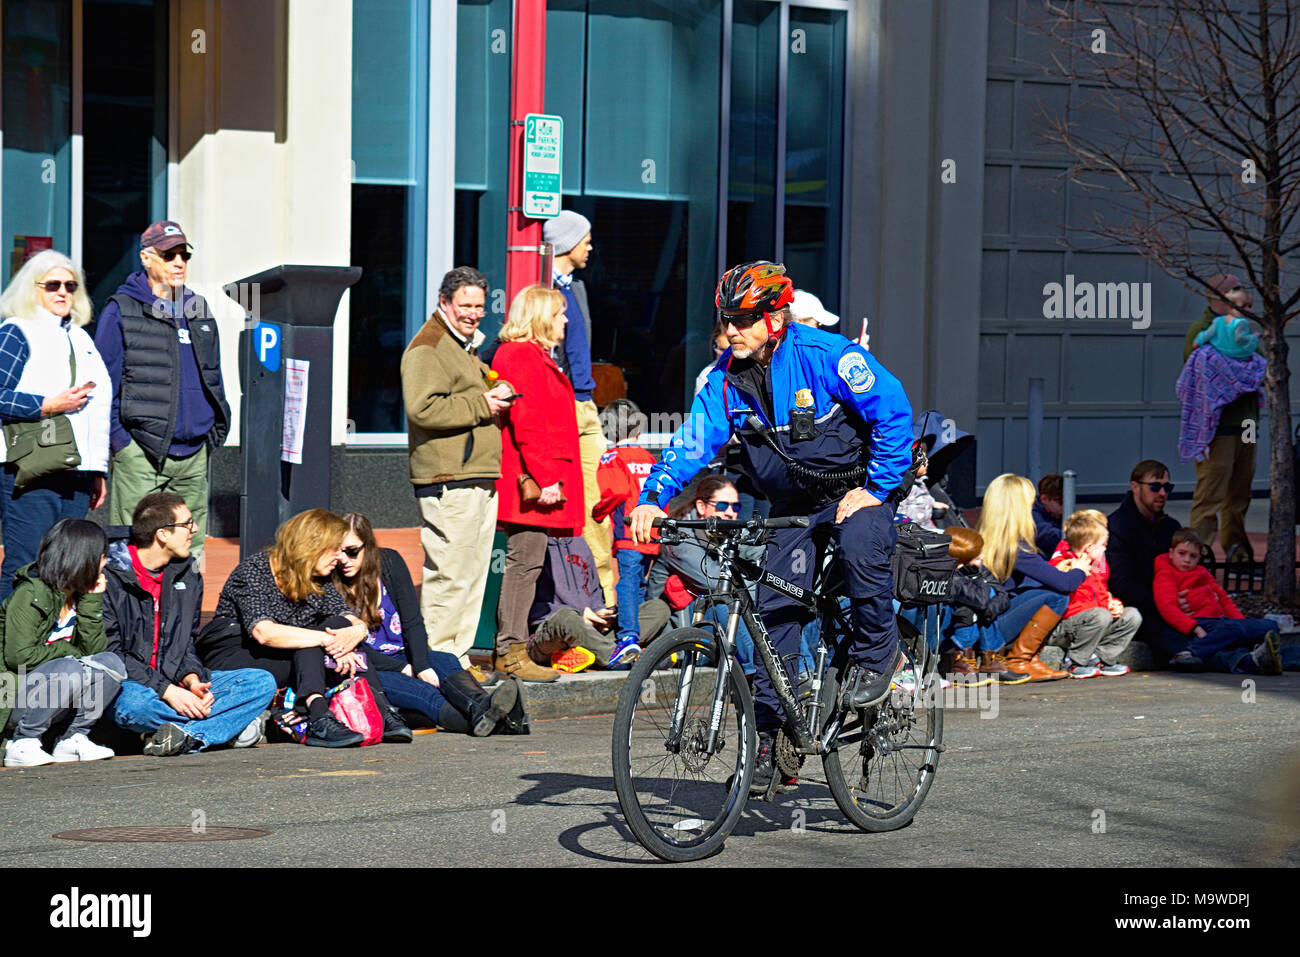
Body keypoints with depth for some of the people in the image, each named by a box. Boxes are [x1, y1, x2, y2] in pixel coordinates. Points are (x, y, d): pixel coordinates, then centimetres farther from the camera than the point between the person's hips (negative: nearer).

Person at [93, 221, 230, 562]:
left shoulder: (199, 310, 16)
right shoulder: (120, 312, -2)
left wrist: (216, 429, 14)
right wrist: (118, 438, -9)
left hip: (193, 455, 5)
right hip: (141, 454, -5)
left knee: (190, 551, 7)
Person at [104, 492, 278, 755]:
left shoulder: (187, 574, 11)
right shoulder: (109, 575, -10)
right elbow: (109, 652, -15)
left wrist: (191, 678, -7)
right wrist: (167, 691, -23)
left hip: (174, 682, 6)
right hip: (130, 685, -6)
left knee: (263, 682, -10)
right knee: (133, 704, -42)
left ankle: (185, 735, -28)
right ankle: (231, 725, -26)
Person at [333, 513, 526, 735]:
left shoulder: (389, 562, 1)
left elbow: (413, 622, -3)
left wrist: (421, 666, -21)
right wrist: (404, 669, -19)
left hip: (404, 656, 4)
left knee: (446, 663, -27)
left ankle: (482, 706, -60)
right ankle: (478, 718, -63)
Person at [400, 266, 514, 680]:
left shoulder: (467, 347, 24)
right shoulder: (427, 348, -8)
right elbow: (423, 409, -21)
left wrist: (497, 398, 15)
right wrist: (481, 406, -16)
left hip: (479, 477, 10)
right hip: (447, 481, -10)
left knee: (474, 571, 10)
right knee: (450, 573, -11)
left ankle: (457, 655, 16)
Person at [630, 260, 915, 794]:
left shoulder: (826, 355, -21)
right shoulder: (726, 378, -5)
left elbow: (894, 415, -18)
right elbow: (692, 442, -10)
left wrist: (875, 489, -19)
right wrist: (653, 498, -25)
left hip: (856, 489, -5)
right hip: (794, 504, 5)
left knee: (861, 550, -36)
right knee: (776, 611, -3)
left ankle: (877, 654, -10)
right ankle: (767, 737, 4)